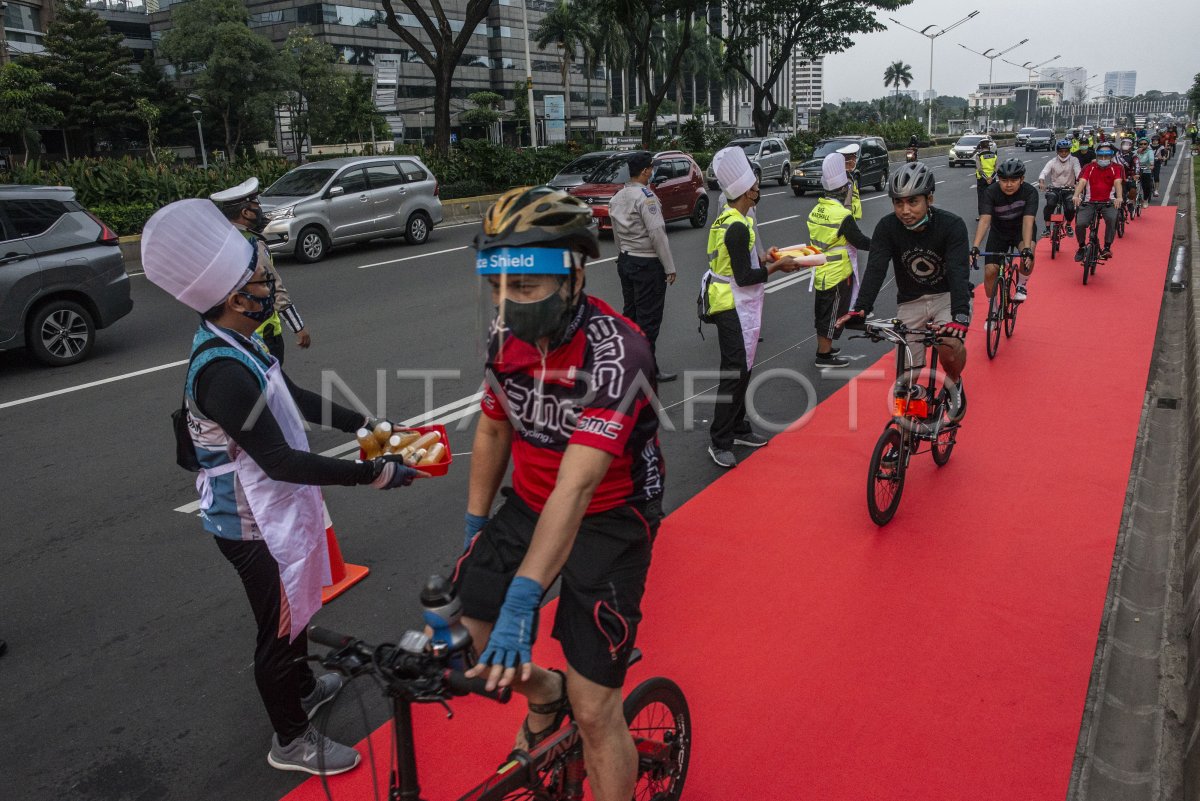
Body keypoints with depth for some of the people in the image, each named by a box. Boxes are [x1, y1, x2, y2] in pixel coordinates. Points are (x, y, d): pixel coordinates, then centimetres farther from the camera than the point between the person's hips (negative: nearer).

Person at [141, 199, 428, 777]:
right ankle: (292, 741, 31)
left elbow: (294, 399, 13)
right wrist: (372, 475, -28)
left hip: (273, 508, 10)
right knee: (280, 629, 10)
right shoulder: (224, 371, -31)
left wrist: (363, 424, 10)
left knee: (295, 611, 29)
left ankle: (303, 686, 53)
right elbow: (281, 461, -32)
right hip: (255, 526, -10)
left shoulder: (236, 343, 1)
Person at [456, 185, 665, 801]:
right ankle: (545, 692, 33)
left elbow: (577, 485, -38)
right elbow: (493, 431, 7)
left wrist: (522, 600, -44)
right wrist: (474, 529, 12)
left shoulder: (615, 351, -29)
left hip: (607, 519, -6)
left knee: (594, 712, -4)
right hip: (529, 505, 6)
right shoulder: (505, 335, -8)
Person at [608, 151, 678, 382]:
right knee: (649, 317, -2)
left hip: (625, 260, 8)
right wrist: (669, 268, -15)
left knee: (630, 312, 17)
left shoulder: (617, 198, 8)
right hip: (647, 264, -8)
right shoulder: (646, 197, -17)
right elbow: (657, 234, -20)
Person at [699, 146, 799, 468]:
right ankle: (720, 442, 0)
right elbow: (745, 278, -22)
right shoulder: (738, 227, -23)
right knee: (736, 372, -6)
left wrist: (763, 258, 10)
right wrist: (776, 266, -13)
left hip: (738, 306, 10)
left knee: (741, 369, 18)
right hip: (734, 307, -10)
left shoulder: (729, 219, 9)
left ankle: (738, 428, 31)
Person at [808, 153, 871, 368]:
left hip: (820, 272, 8)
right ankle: (824, 356, 11)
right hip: (838, 275, -8)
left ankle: (823, 347, 34)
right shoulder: (843, 216, -21)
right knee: (833, 314, 4)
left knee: (822, 311, 20)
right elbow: (859, 241, -14)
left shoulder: (816, 210, 2)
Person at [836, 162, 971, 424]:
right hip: (911, 301, 2)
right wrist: (860, 309, -43)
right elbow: (875, 269, -26)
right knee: (909, 380, -1)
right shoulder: (887, 227, -15)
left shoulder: (952, 225, -22)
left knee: (950, 347, -32)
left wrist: (960, 317, -50)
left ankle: (953, 384, 3)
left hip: (948, 296, -2)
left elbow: (958, 272, -34)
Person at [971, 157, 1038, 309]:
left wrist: (1027, 248, -51)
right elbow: (985, 219, -35)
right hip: (999, 231, 2)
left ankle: (1021, 285, -1)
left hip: (1021, 230, -1)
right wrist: (975, 247, -48)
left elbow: (1028, 221, -36)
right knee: (990, 271, -10)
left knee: (1028, 256, -33)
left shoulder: (1030, 192, -26)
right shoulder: (991, 192, -24)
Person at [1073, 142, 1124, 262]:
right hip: (1089, 202, 1)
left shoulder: (1116, 168, 2)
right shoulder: (1089, 168, 2)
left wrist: (1119, 197, -32)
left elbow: (1118, 182, -13)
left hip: (1108, 202, -1)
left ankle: (1107, 247, -17)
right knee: (1080, 224, -20)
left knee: (1112, 219, -30)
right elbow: (1082, 182, -13)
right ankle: (1082, 247, 7)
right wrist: (1076, 196, -33)